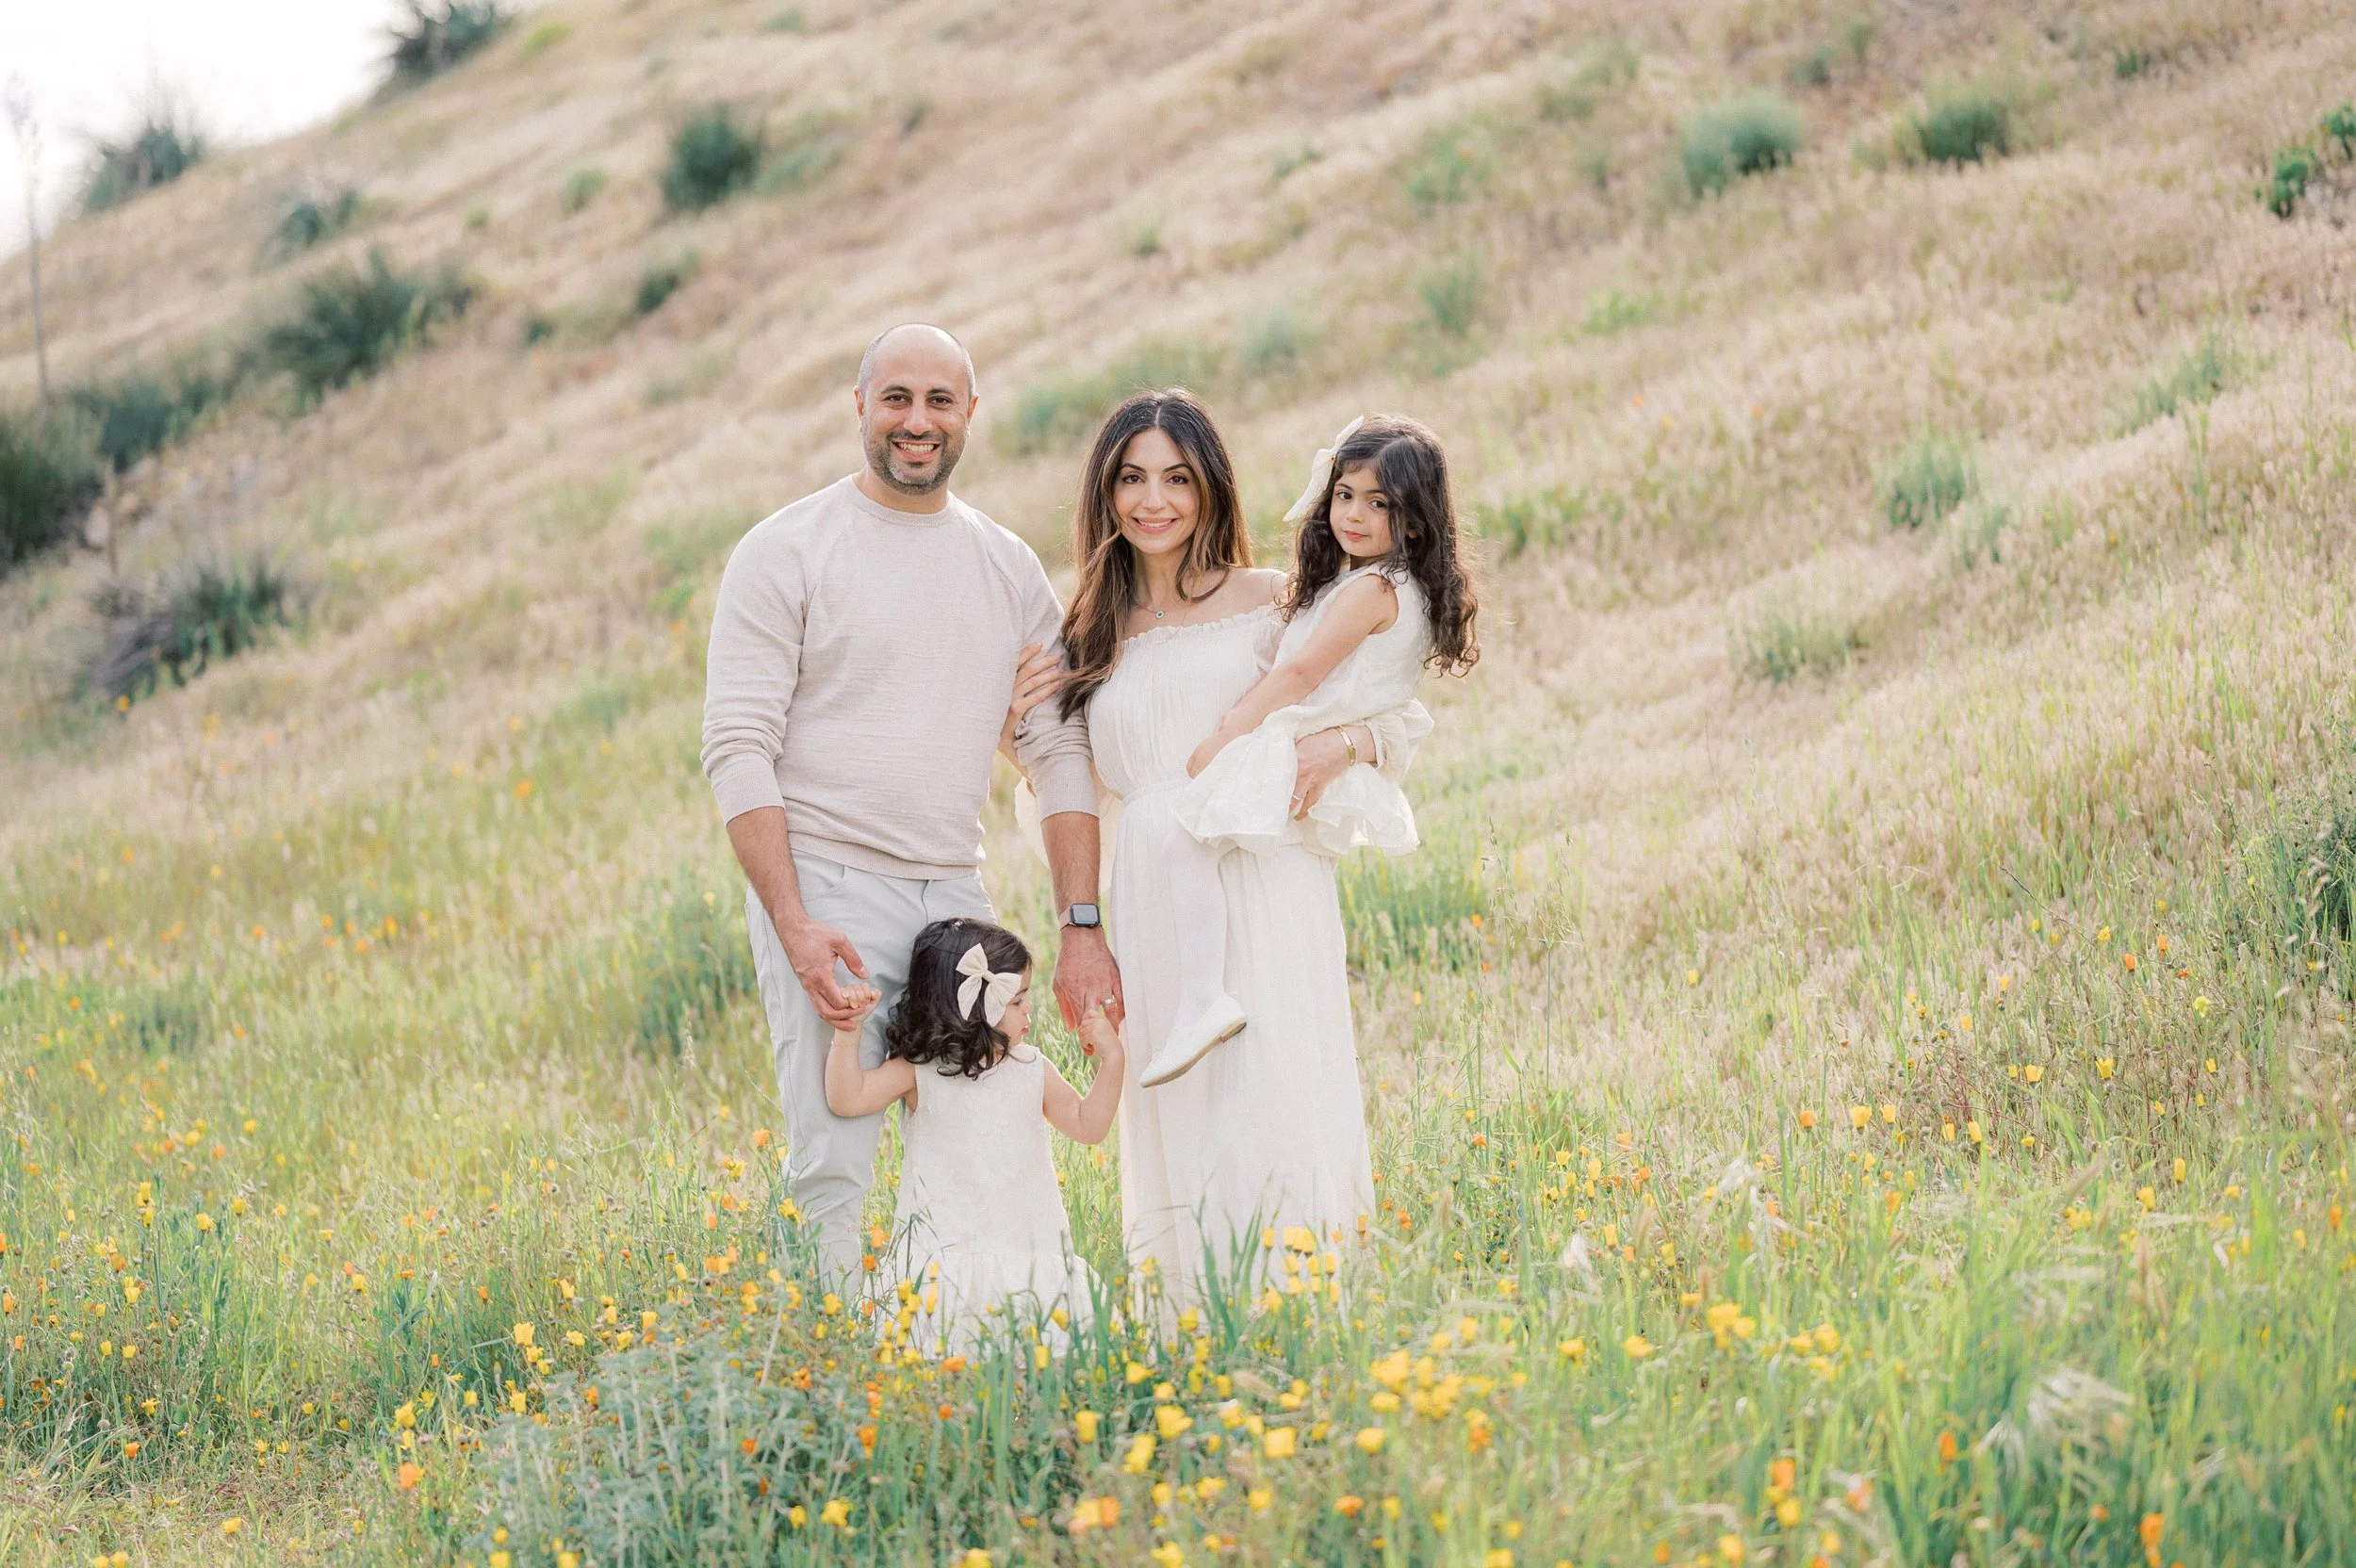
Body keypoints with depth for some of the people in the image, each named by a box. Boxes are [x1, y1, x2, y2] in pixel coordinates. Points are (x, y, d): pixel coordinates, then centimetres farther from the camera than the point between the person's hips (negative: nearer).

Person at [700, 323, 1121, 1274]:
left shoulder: (1010, 569, 13)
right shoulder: (785, 553, -2)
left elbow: (1061, 749, 12)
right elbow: (738, 749, -7)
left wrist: (1082, 928, 2)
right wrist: (793, 924, -17)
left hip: (957, 897, 5)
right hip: (825, 889, -5)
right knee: (832, 1171, -11)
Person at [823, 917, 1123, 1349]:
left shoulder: (1032, 1070, 11)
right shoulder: (918, 1073, -2)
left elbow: (1088, 1126, 17)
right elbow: (847, 1098, -12)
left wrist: (1110, 1061, 7)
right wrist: (848, 1031, -22)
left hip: (1031, 1247, 4)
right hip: (948, 1256, -4)